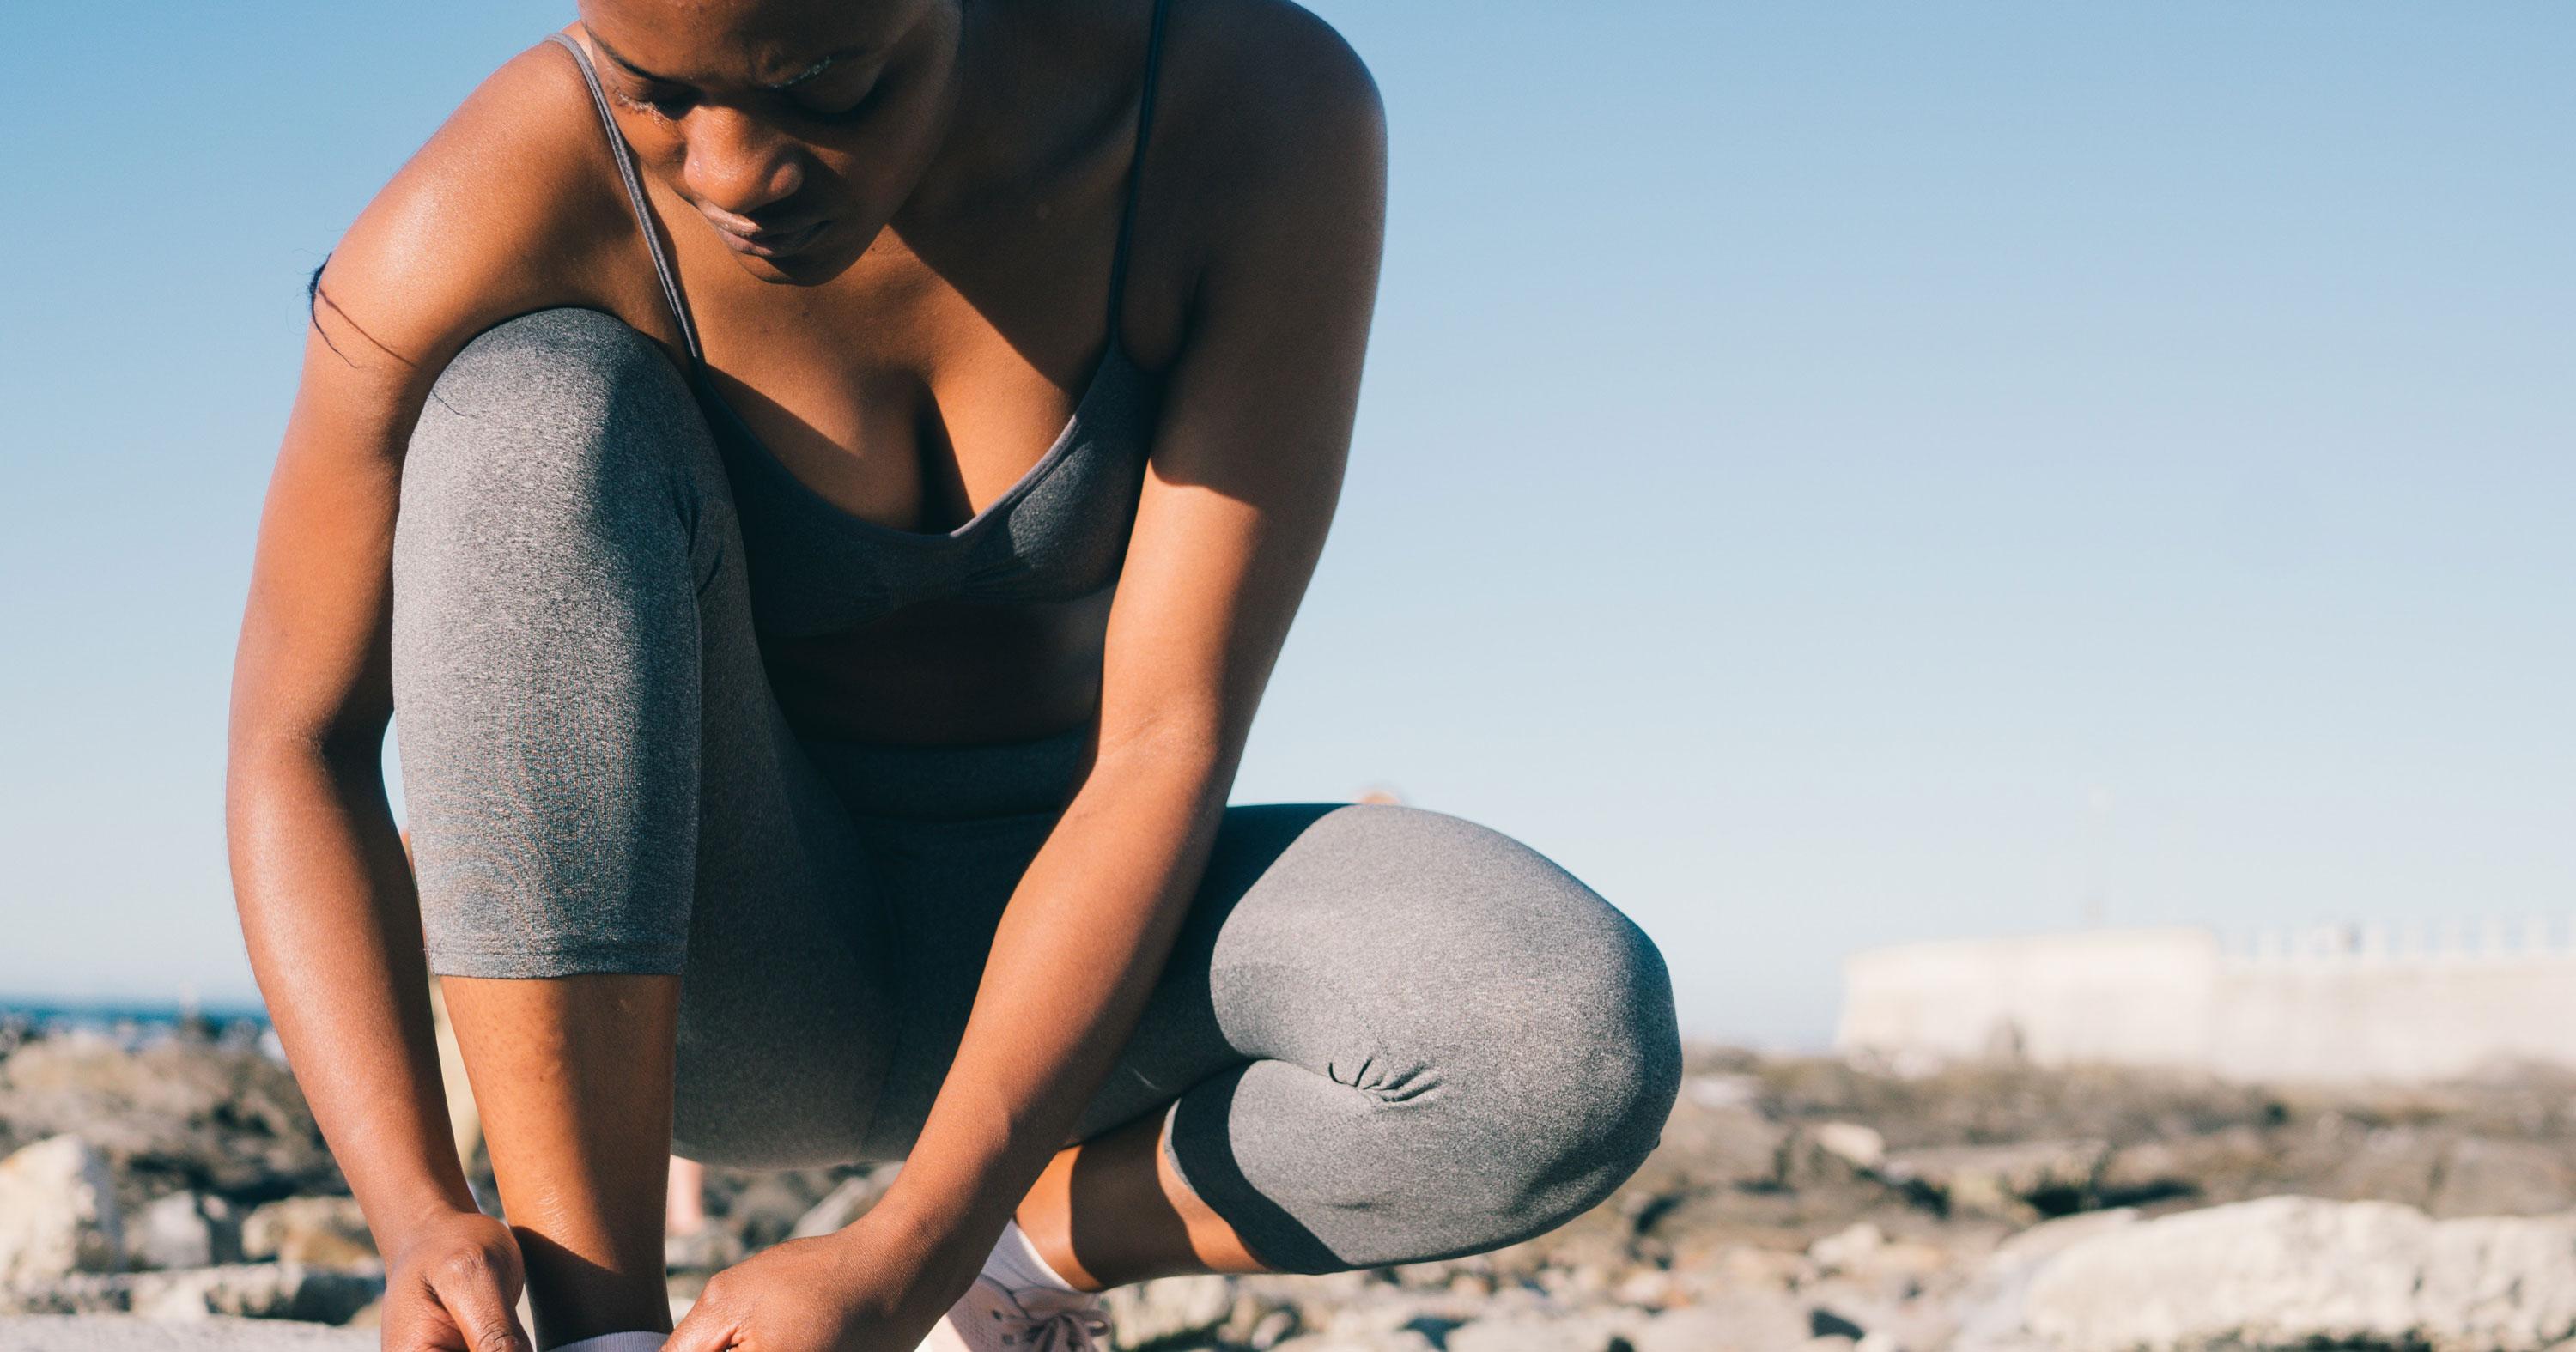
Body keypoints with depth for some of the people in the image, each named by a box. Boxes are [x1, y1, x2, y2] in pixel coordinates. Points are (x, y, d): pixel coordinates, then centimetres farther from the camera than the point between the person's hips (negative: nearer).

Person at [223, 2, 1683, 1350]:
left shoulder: (1267, 123, -21)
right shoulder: (493, 217, -22)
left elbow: (1167, 752, -23)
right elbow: (297, 746, -15)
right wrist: (419, 1217, -29)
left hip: (1046, 941, 1)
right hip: (708, 969, 0)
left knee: (1580, 1041, -30)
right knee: (529, 417, -31)